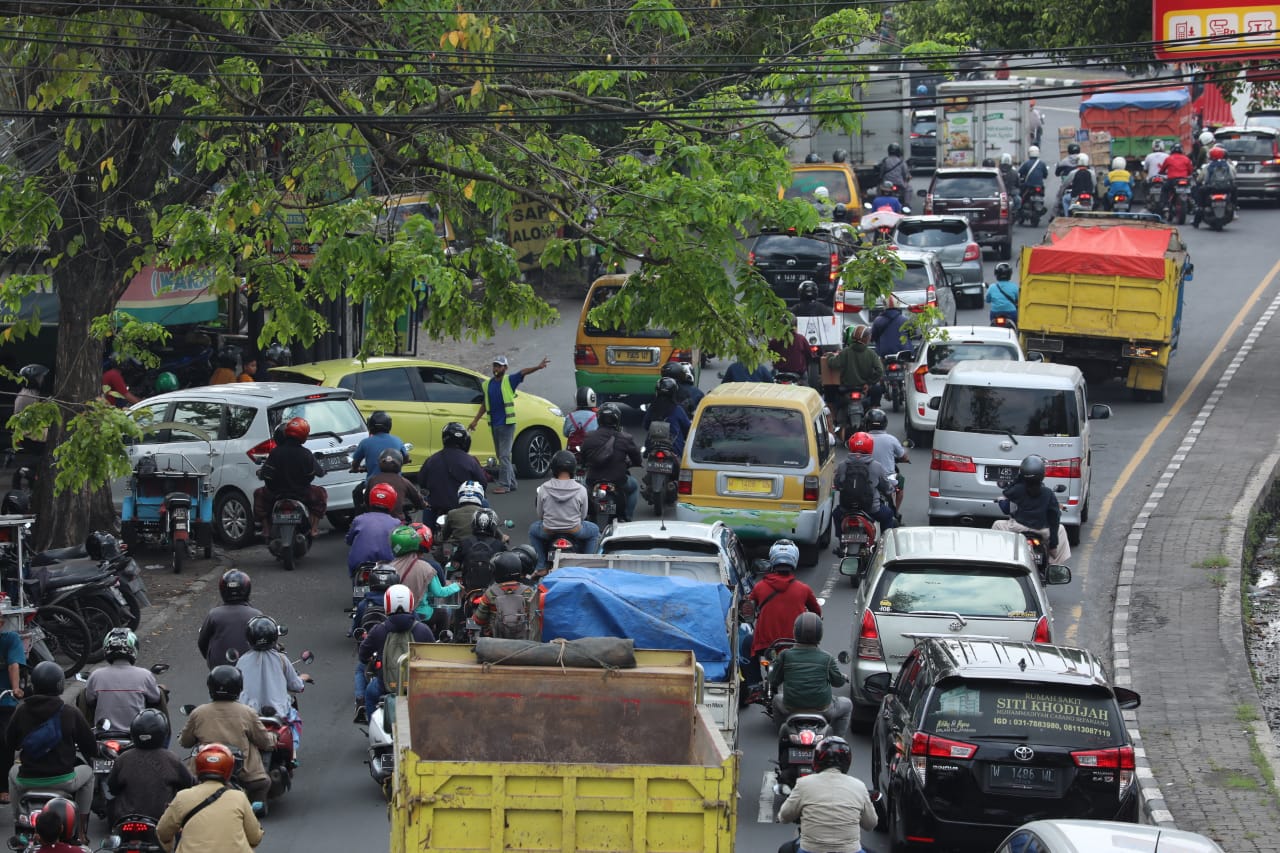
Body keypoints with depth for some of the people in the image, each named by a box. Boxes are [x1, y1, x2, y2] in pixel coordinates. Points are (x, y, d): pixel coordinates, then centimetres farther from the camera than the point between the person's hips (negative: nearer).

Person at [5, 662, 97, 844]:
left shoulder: (22, 711, -5)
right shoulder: (71, 713, -10)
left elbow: (10, 739, 11)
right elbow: (90, 746, -1)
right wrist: (93, 753, 24)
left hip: (28, 780, 2)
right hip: (62, 779, -2)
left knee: (13, 773, 37)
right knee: (87, 773, 31)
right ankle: (82, 831, 28)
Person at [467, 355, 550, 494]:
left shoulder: (509, 381, -4)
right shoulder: (488, 384, 12)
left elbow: (523, 372, -19)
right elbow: (484, 404, 21)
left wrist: (538, 367, -35)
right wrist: (475, 420, 19)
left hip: (507, 423, -6)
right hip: (494, 424, 6)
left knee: (504, 455, -11)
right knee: (502, 456, 11)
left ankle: (504, 485, -11)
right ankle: (511, 483, 18)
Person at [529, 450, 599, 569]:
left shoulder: (544, 489, -11)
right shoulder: (581, 490, -13)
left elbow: (539, 514, 1)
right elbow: (583, 515, -1)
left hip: (548, 532, 1)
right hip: (574, 532, -1)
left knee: (533, 529, 35)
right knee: (594, 531, 31)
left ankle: (541, 566, 30)